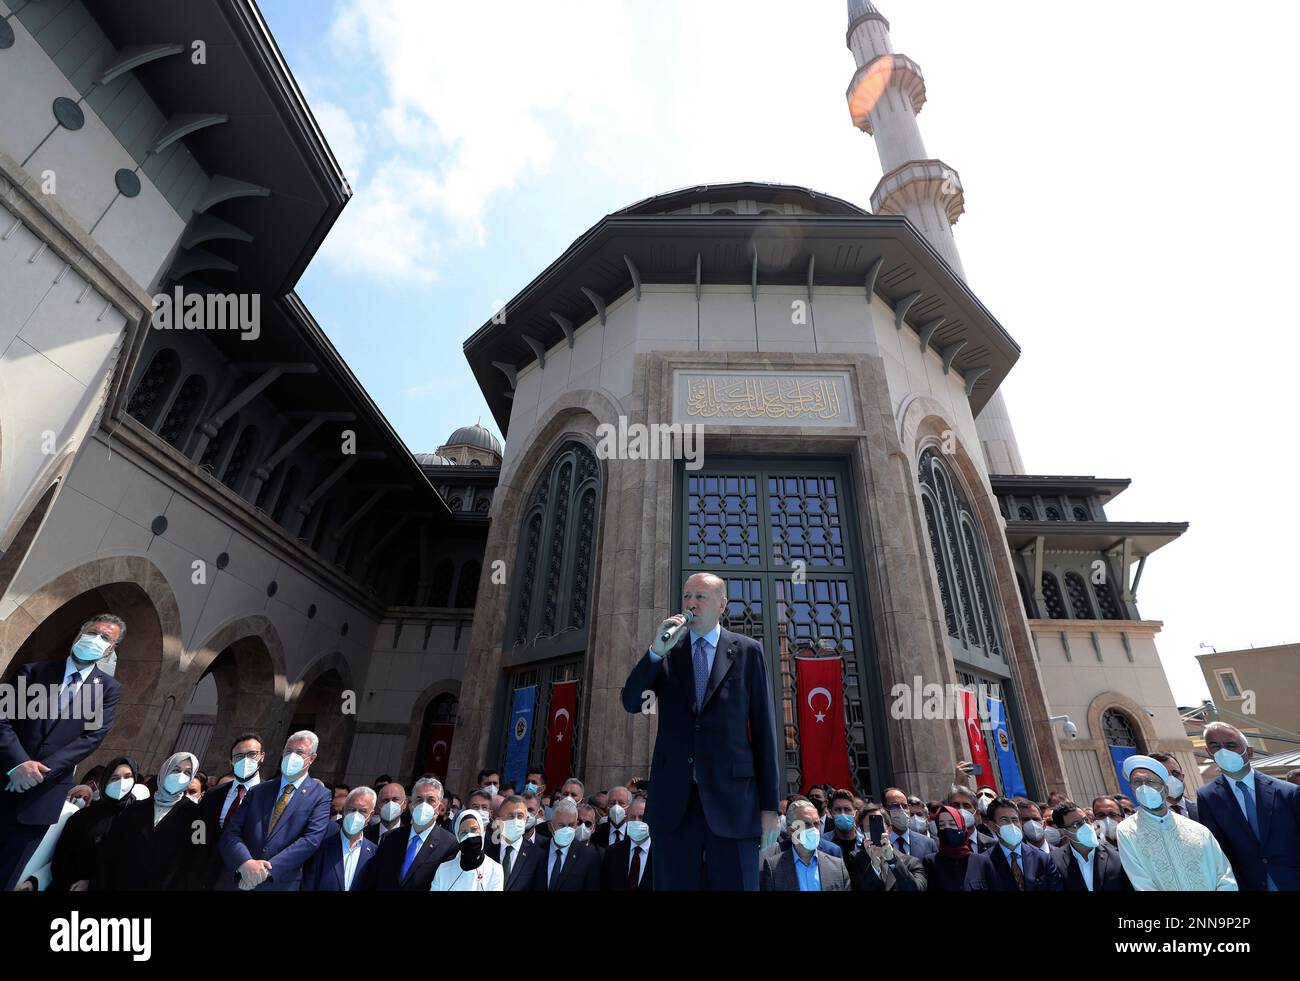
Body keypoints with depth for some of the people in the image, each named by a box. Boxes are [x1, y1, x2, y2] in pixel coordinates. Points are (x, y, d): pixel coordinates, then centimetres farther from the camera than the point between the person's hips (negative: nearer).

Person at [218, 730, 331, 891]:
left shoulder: (321, 796, -5)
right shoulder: (258, 791, 7)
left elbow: (311, 839, -14)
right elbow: (231, 831, 0)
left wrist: (268, 869, -20)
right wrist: (245, 863, -18)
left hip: (281, 884, -3)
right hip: (238, 881, 3)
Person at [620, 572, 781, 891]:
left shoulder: (748, 651, 1)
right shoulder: (666, 652, 7)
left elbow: (763, 727, 1)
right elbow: (631, 704, 0)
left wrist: (770, 805, -1)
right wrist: (655, 651, -14)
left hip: (732, 797, -1)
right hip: (674, 799, 2)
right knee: (674, 882, 9)